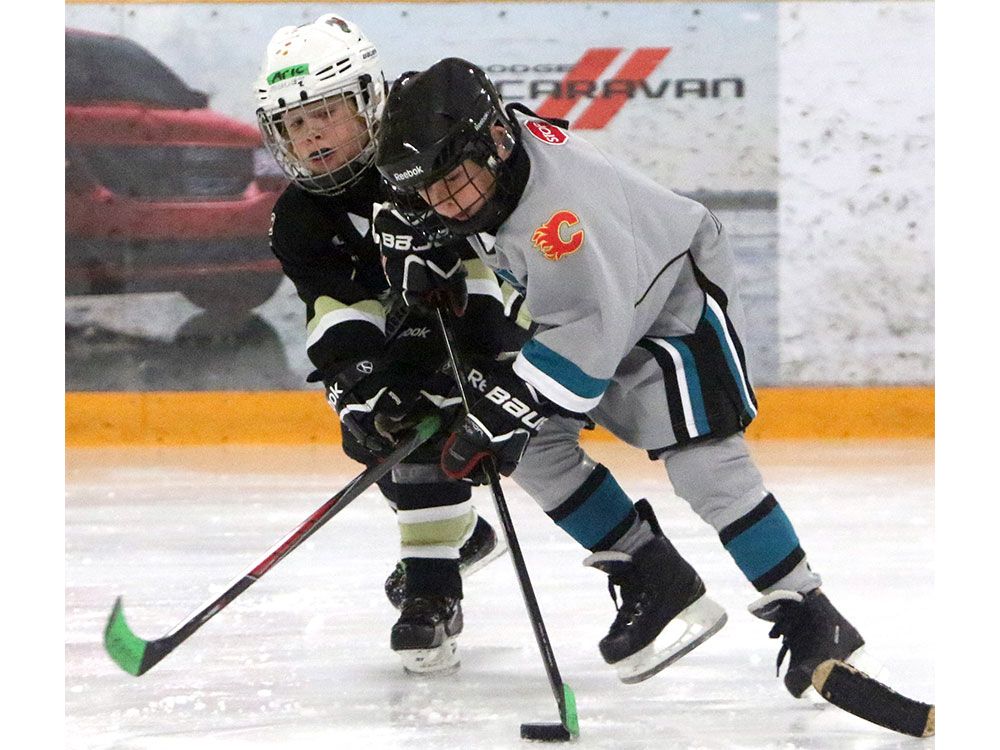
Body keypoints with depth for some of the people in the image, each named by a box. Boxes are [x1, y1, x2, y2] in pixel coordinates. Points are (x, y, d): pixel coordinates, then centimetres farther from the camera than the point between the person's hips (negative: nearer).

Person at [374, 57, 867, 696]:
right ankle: (656, 581, 5)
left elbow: (593, 327, -41)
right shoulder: (460, 155, -14)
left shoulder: (558, 199, -40)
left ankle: (812, 621, -12)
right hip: (588, 306, 9)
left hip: (678, 293, -9)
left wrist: (503, 409, -40)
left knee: (703, 462, -20)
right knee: (534, 442, -4)